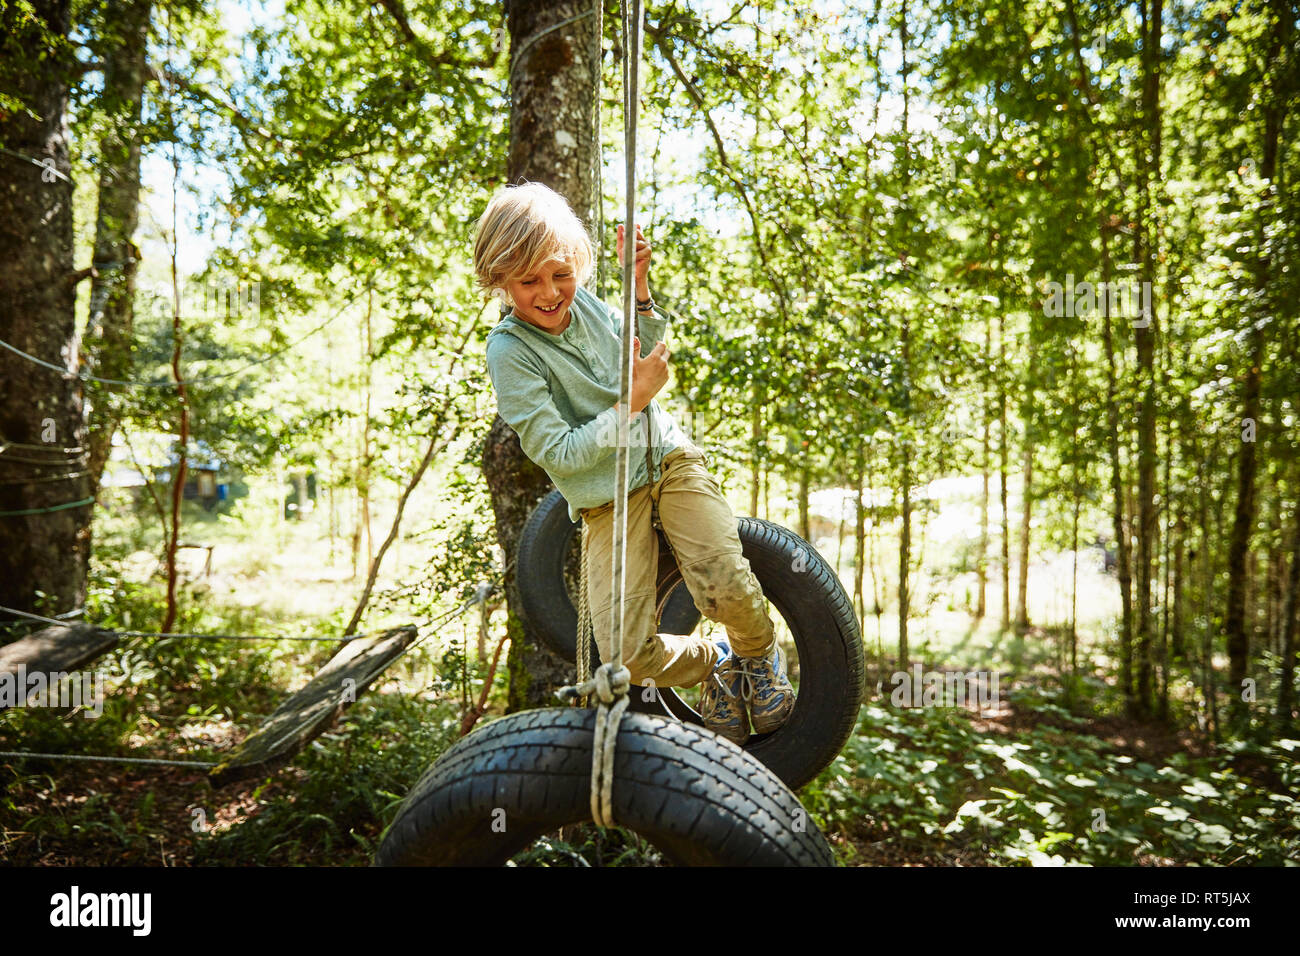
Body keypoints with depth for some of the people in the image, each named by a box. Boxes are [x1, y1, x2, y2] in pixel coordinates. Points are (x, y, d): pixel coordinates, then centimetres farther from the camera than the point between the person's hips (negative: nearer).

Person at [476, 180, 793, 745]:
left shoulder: (583, 301, 2)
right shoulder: (509, 350, -14)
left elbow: (649, 361, 17)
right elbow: (558, 454, -18)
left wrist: (639, 287, 2)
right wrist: (634, 399, -19)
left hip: (668, 457, 3)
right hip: (608, 503, -3)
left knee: (726, 589, -20)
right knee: (629, 655, -14)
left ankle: (759, 656, 16)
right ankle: (715, 665, 19)